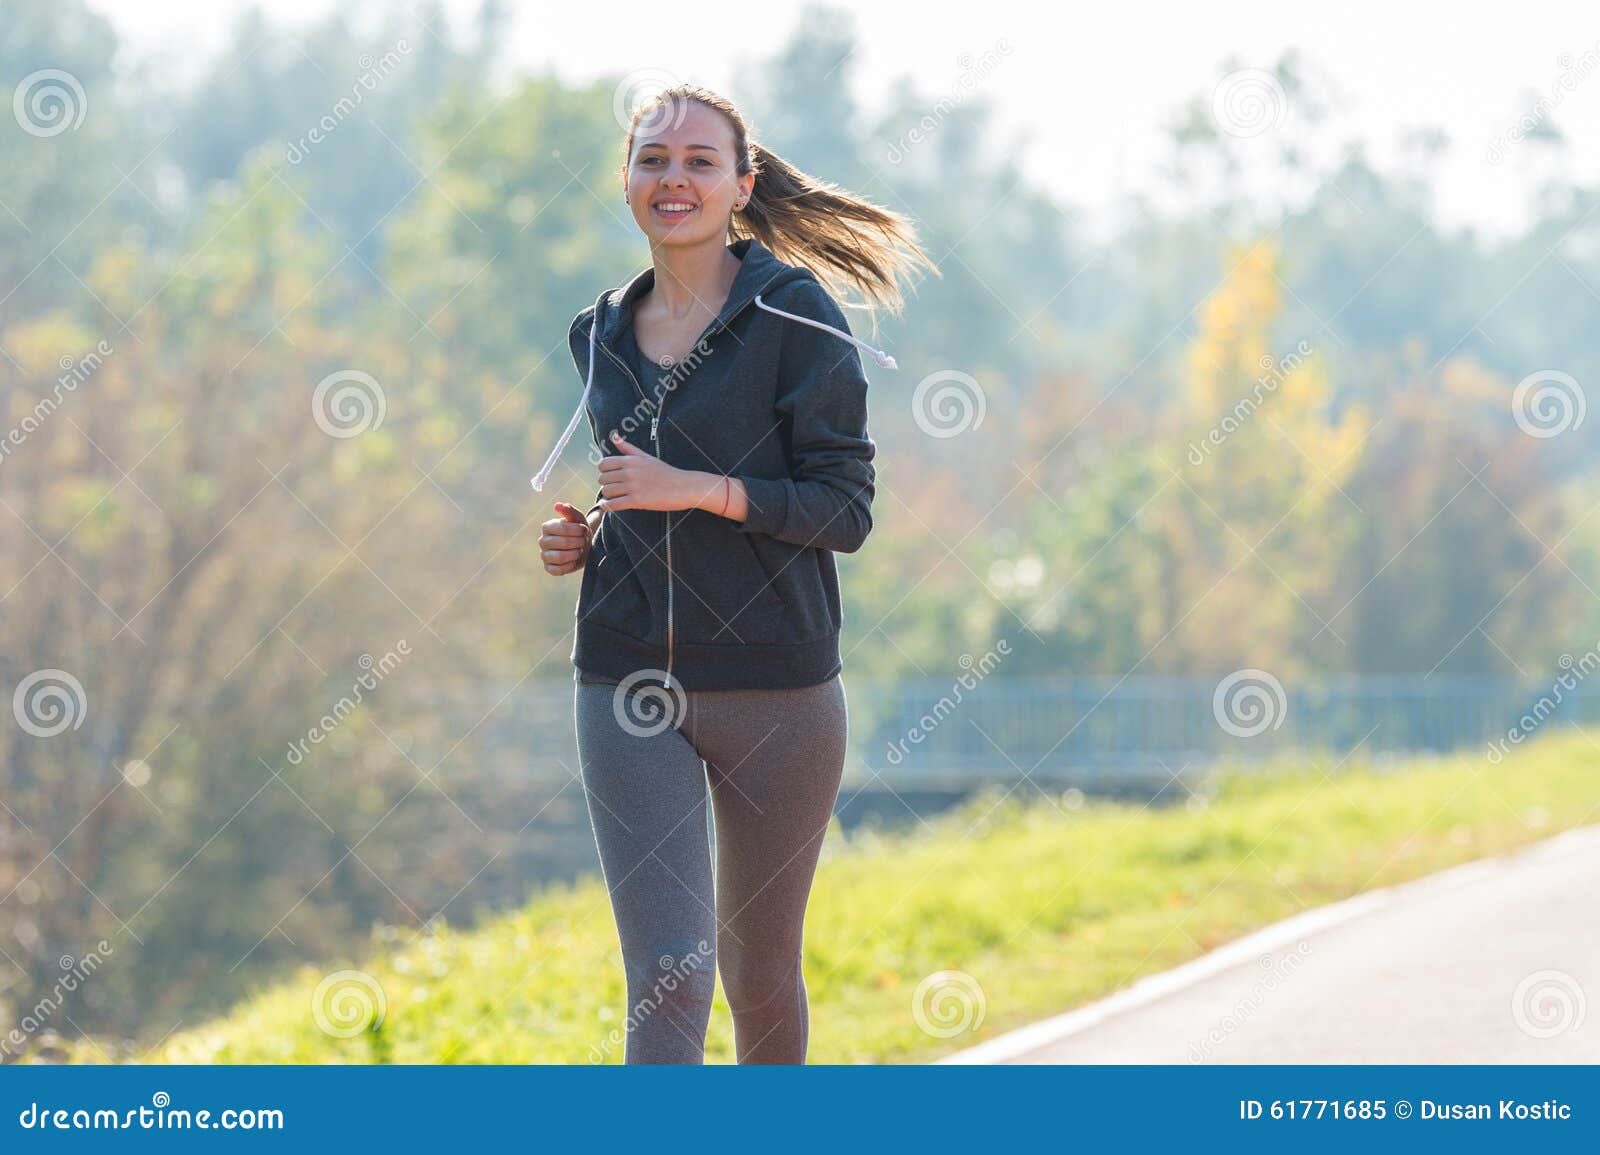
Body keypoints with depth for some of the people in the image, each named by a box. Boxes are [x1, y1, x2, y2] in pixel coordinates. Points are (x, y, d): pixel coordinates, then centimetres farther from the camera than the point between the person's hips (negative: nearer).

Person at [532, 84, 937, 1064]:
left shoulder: (797, 314, -5)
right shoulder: (603, 335, 11)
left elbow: (848, 510, -8)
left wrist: (701, 491, -19)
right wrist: (585, 537, 4)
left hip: (777, 688, -2)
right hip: (629, 686, 2)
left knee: (761, 971, 12)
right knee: (669, 973, -12)